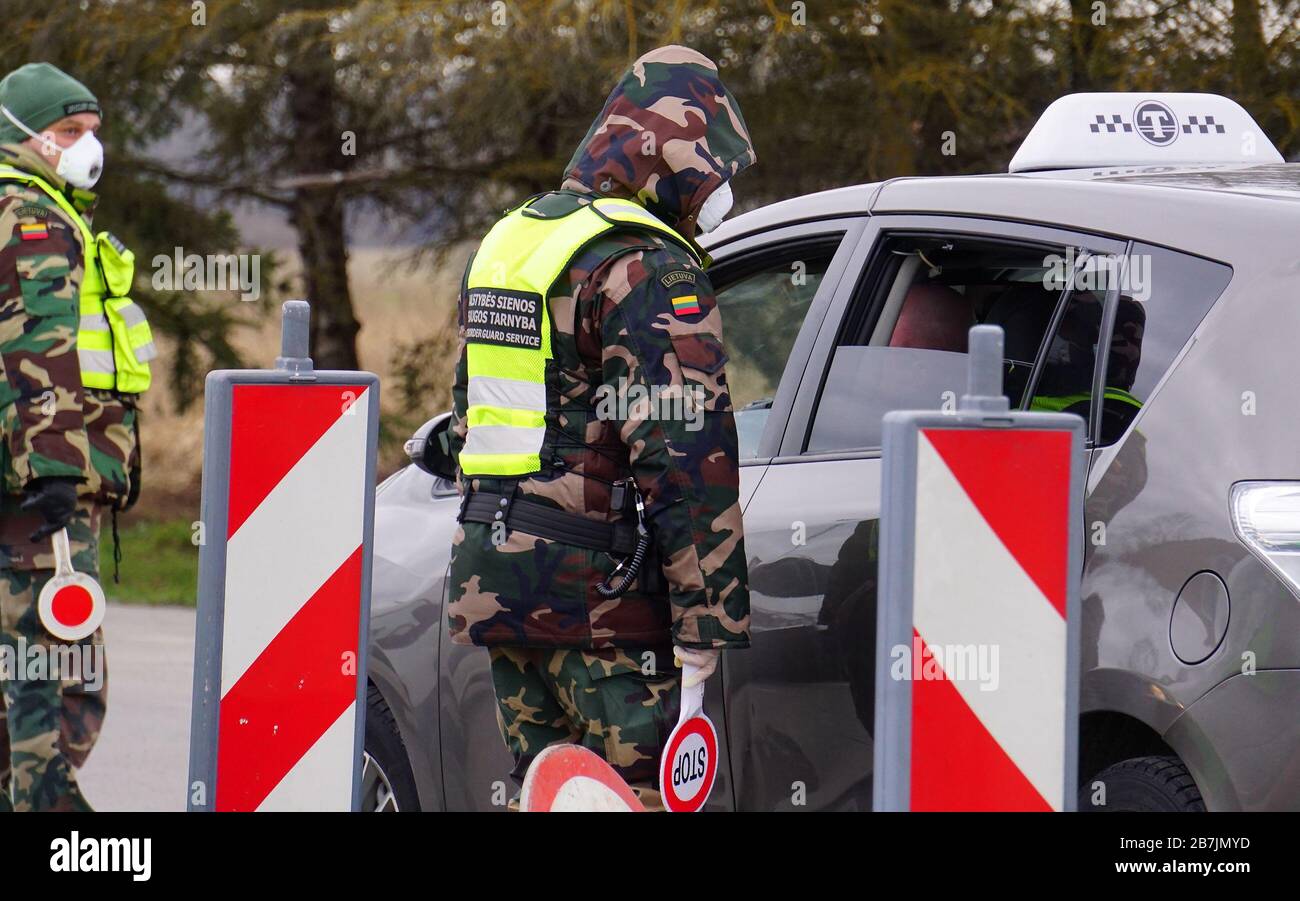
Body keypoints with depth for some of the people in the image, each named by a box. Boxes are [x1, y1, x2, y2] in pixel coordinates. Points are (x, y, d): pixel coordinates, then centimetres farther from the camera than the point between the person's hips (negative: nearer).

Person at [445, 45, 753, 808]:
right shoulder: (650, 271, -14)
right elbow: (684, 458, -19)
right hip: (597, 596, -9)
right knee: (641, 795, -7)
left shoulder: (508, 244, 16)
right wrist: (705, 620, -19)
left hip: (494, 575, 9)